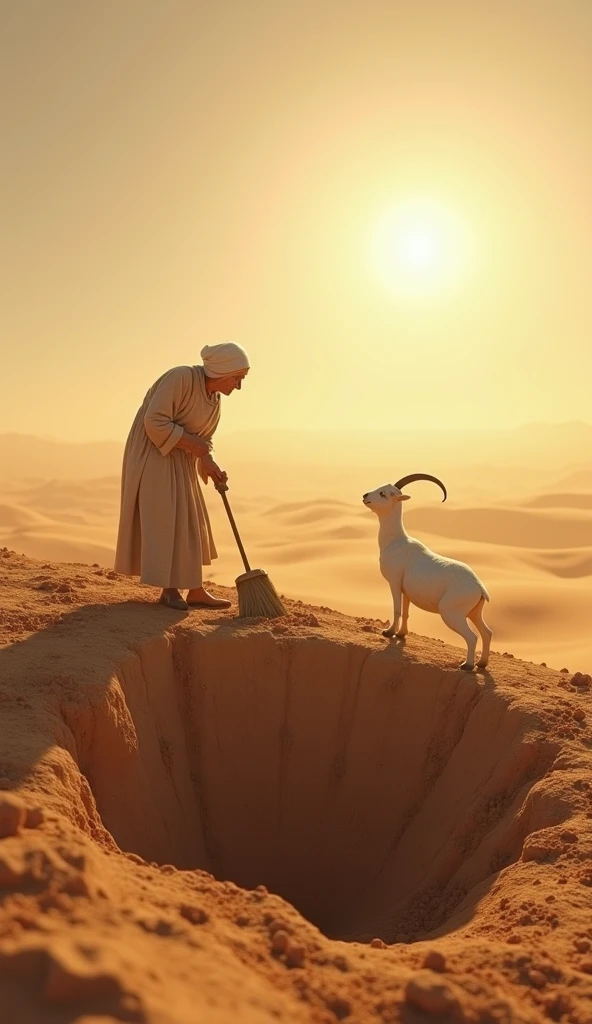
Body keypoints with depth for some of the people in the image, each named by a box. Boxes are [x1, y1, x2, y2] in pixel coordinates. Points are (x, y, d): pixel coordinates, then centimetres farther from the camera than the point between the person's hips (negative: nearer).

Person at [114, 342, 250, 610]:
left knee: (190, 523, 6)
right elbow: (154, 422, -27)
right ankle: (168, 588, 5)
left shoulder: (215, 402, 3)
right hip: (152, 454, -8)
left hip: (180, 459, 8)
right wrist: (193, 443, -22)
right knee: (162, 519, -6)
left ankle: (195, 591, 11)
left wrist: (210, 465, -10)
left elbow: (204, 440, 10)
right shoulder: (180, 377, -22)